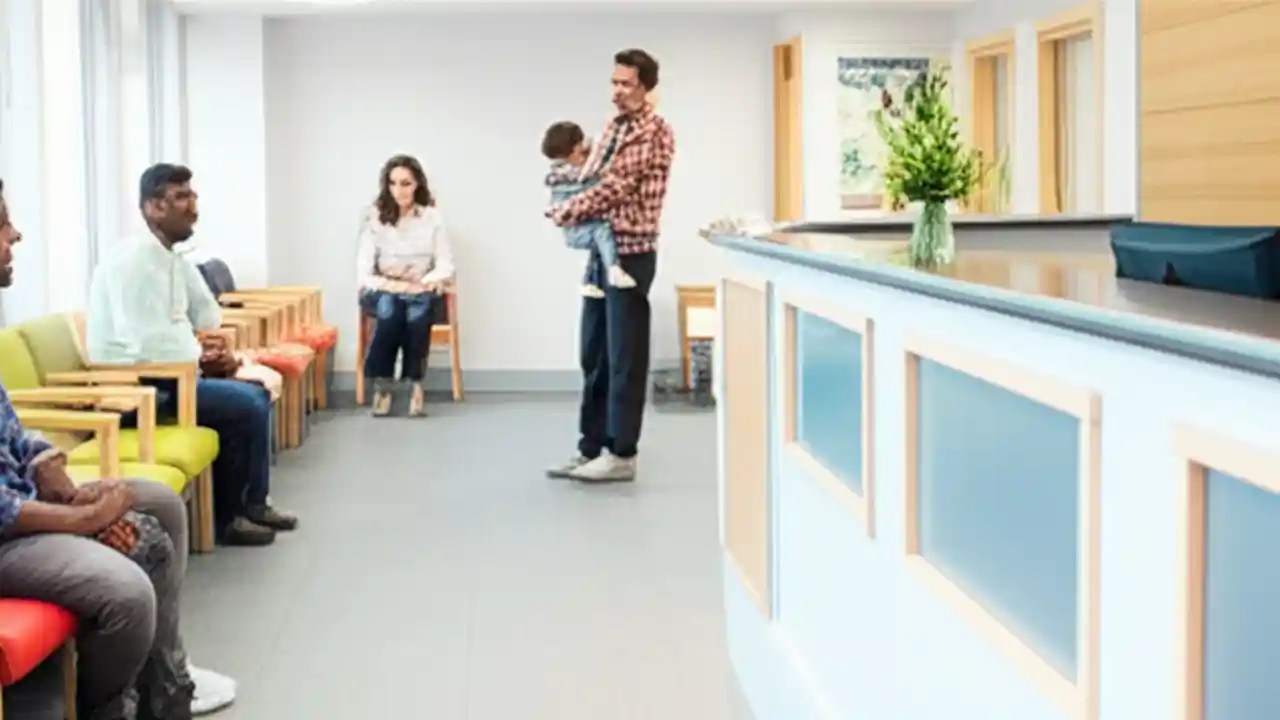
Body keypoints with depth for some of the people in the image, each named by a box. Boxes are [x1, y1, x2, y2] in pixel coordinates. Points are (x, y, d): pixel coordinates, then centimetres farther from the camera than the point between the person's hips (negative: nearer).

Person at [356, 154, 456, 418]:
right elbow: (364, 266, -5)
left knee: (418, 309, -36)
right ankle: (382, 385, -28)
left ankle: (417, 384, -29)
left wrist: (420, 285, -18)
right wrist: (389, 285, -21)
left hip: (422, 293, 0)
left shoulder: (432, 217, 2)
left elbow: (446, 266, 0)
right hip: (383, 292, 0)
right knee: (389, 307, -37)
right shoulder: (375, 217, 0)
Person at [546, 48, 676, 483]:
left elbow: (614, 187, -18)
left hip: (630, 254, -8)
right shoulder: (613, 126, 16)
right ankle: (592, 448, 18)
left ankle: (622, 455, 4)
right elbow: (589, 178, 22)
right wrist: (569, 210, 2)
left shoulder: (654, 133, -11)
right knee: (594, 357, 11)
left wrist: (564, 213, -11)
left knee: (625, 358, -2)